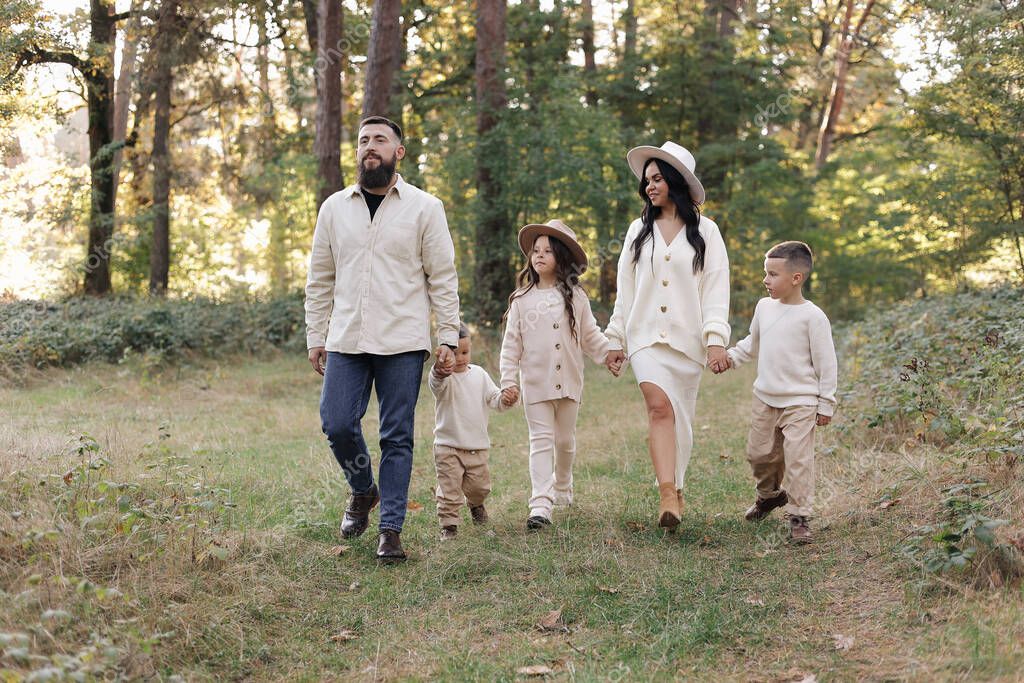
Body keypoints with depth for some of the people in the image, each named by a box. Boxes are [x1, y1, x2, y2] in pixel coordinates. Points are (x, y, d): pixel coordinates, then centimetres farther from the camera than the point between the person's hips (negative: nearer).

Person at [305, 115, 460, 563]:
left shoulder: (424, 208, 3)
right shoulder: (334, 208, 11)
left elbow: (443, 278, 2)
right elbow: (320, 280, 14)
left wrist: (449, 336, -3)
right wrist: (315, 337, 10)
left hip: (402, 343, -3)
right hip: (346, 342, 3)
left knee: (397, 437, 0)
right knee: (337, 424, -4)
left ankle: (390, 531, 7)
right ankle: (363, 491, 25)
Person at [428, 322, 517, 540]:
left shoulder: (479, 374, 5)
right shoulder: (444, 377, -13)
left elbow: (492, 397, 7)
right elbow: (436, 384, -37)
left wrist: (504, 400, -18)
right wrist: (439, 373, -62)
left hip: (477, 445, 4)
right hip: (448, 445, -4)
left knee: (479, 485, 15)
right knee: (449, 488, -5)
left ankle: (475, 504, 46)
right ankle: (448, 524, 5)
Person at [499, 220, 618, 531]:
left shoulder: (575, 296, 5)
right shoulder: (522, 299, 3)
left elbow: (590, 335, 11)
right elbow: (511, 344, 3)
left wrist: (610, 353, -4)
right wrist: (508, 380, -4)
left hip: (569, 381, 2)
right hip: (536, 383, -2)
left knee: (565, 440, 14)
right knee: (541, 441, -8)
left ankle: (562, 487, 38)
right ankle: (540, 505, -15)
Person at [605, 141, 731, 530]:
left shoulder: (704, 231, 4)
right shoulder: (639, 231, 11)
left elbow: (716, 289, -1)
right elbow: (625, 290, 13)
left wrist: (716, 340, -10)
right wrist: (616, 339, 11)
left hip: (687, 338, 0)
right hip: (646, 336, 1)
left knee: (680, 416, 5)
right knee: (659, 406, -19)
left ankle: (674, 490, 23)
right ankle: (668, 495, -27)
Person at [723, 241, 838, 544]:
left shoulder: (812, 316, -13)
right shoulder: (764, 307, 5)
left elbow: (826, 363, -9)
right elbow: (752, 344, 23)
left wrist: (826, 404, -7)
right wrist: (731, 357, 7)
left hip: (800, 402, -6)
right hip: (765, 397, 6)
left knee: (798, 459, -9)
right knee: (759, 453, 16)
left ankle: (799, 517, 0)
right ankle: (770, 494, 42)